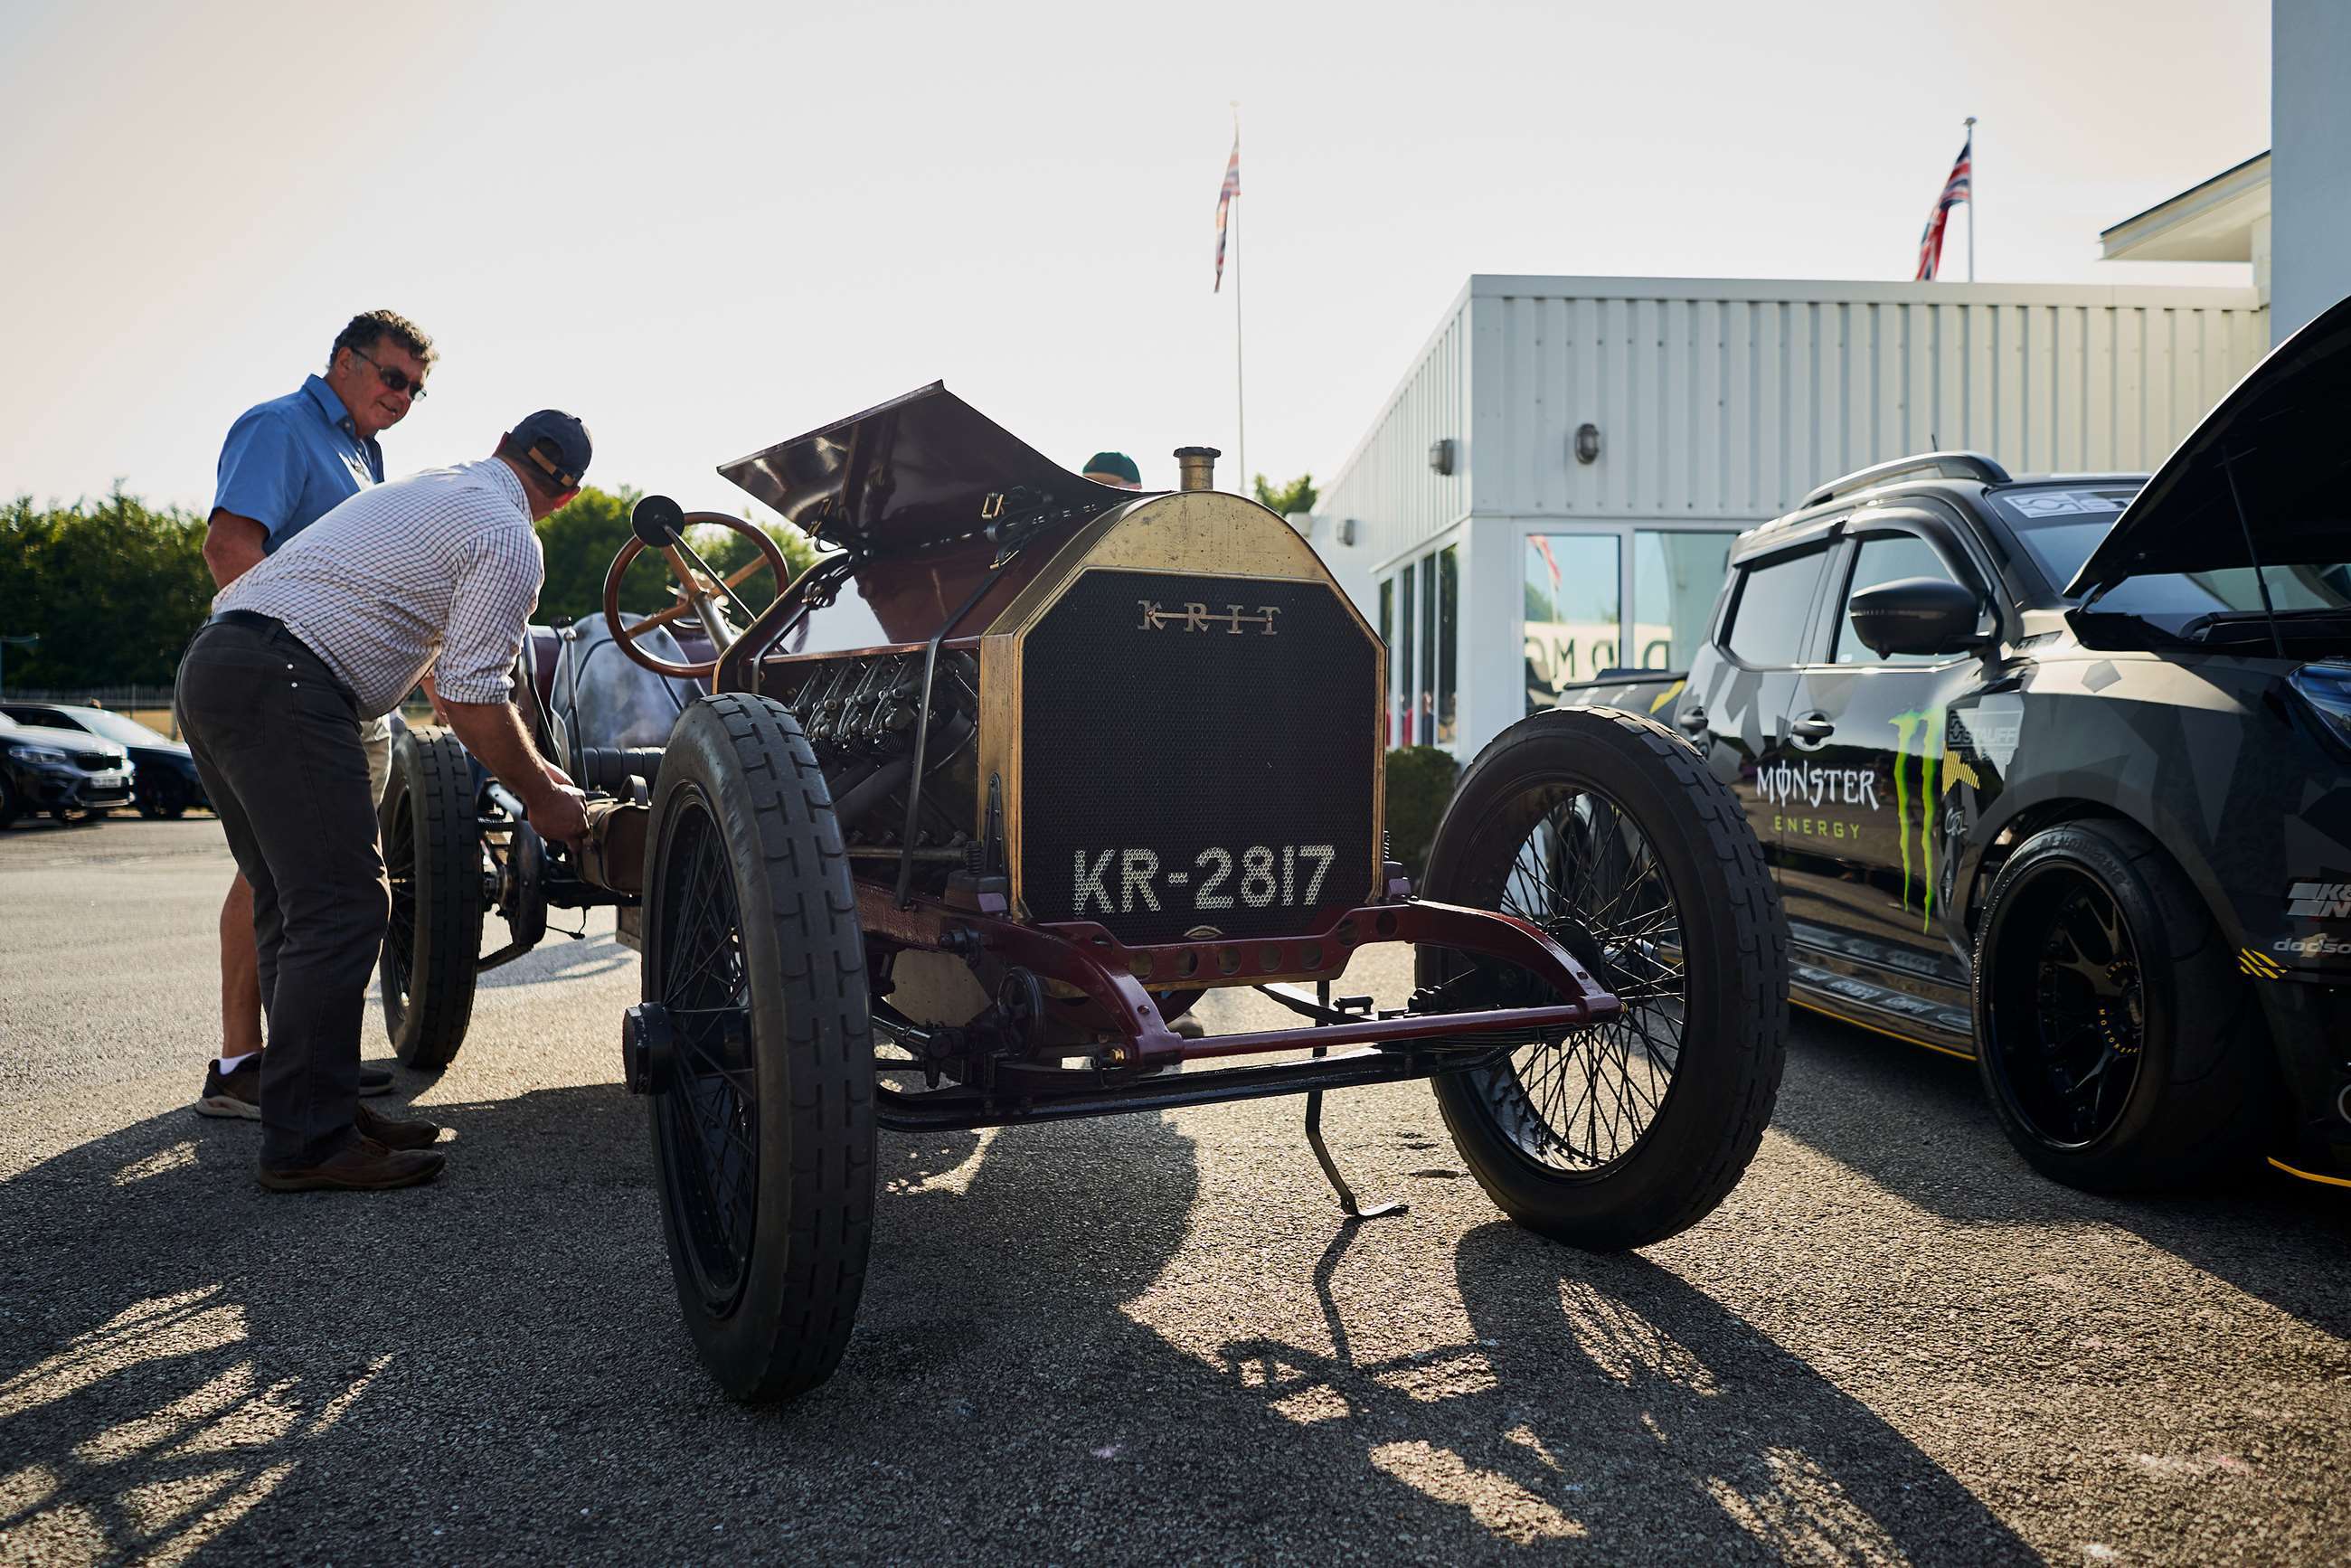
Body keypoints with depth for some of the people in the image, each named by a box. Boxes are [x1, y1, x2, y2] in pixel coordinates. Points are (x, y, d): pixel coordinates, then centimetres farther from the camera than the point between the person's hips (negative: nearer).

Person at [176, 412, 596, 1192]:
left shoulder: (429, 485, 26)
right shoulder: (510, 541, -4)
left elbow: (451, 665, 34)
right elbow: (472, 699, -8)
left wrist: (529, 763, 37)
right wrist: (541, 798, 5)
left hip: (210, 660, 10)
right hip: (282, 685, -10)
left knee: (295, 906, 12)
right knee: (341, 907, -9)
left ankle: (324, 1109, 18)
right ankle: (307, 1143, -6)